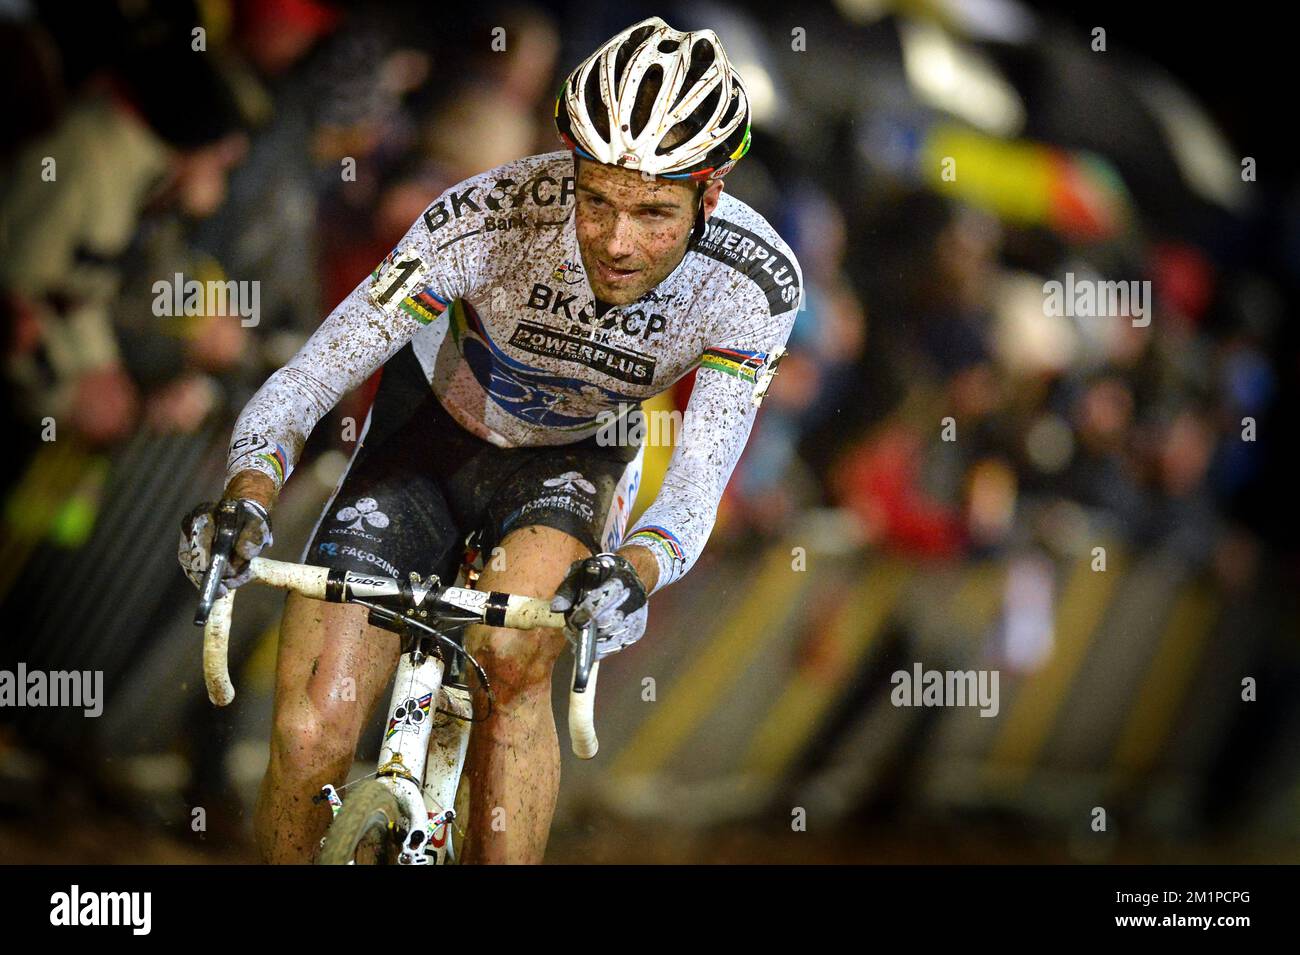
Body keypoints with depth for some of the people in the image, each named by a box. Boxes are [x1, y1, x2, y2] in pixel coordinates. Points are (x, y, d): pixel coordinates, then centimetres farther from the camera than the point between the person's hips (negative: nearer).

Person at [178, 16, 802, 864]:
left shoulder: (756, 283, -29)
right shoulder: (488, 220, -33)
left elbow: (696, 487, -32)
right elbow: (306, 379, -29)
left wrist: (635, 570, -54)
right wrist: (248, 499, -48)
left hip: (572, 463, 0)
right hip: (429, 438, 0)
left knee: (513, 653, -32)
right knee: (311, 738, -13)